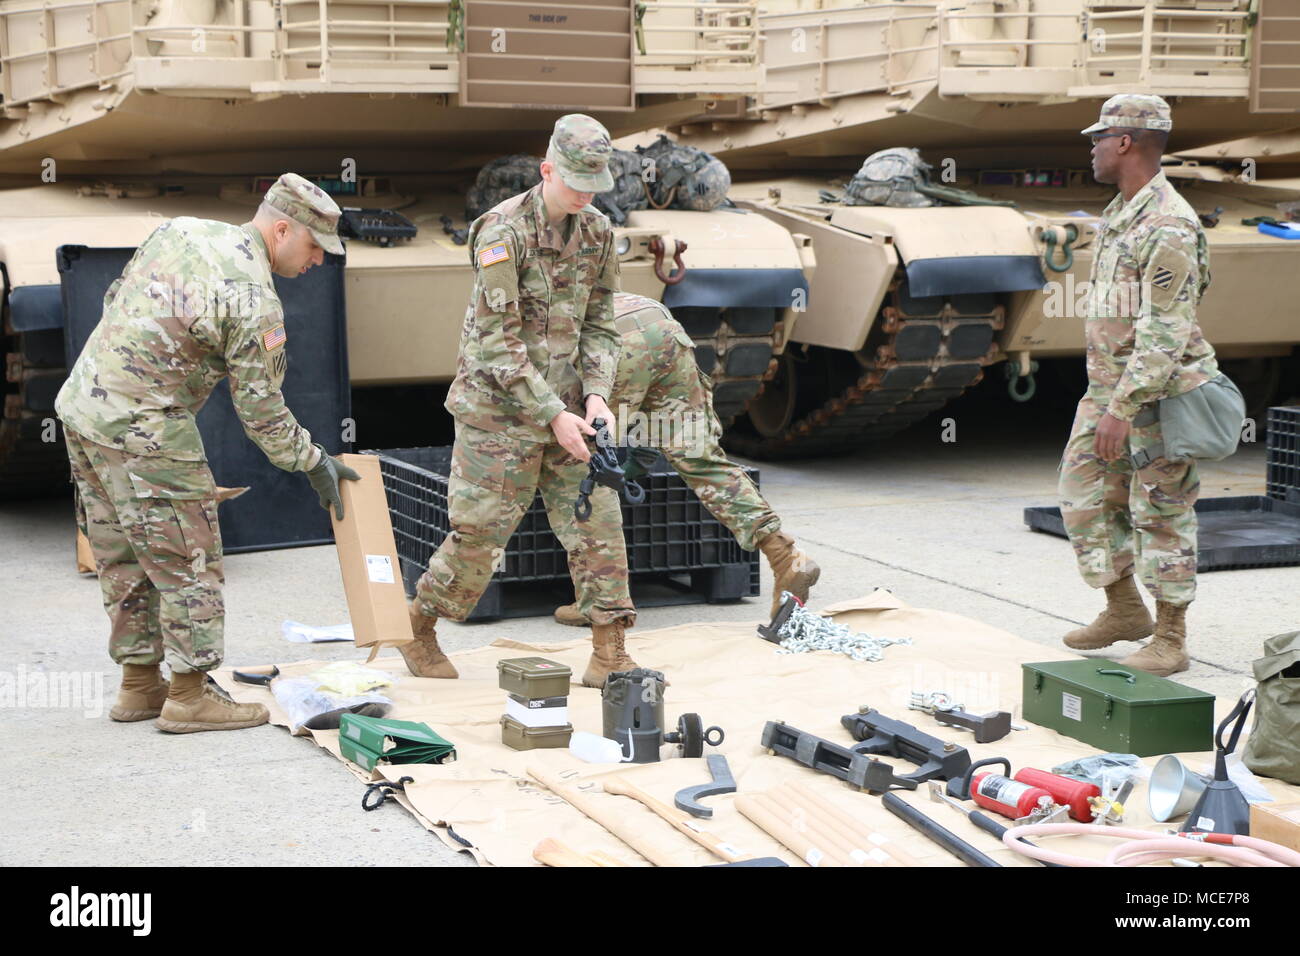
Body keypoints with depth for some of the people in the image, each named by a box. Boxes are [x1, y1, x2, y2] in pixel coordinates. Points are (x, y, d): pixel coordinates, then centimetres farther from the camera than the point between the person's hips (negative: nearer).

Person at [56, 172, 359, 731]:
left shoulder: (180, 229, 7)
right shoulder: (255, 302, -17)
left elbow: (116, 299, 16)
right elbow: (261, 411, -11)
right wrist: (313, 463, 1)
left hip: (81, 399, 9)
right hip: (141, 429, -9)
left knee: (125, 558, 16)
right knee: (186, 560, 1)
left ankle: (139, 683, 25)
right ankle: (189, 696, 5)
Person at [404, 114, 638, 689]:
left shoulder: (598, 232, 3)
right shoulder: (503, 232, -17)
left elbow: (599, 324, 10)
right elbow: (498, 344, -19)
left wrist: (596, 393, -7)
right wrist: (554, 417, -21)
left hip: (563, 398, 6)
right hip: (499, 404, -5)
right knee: (480, 529, 0)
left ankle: (609, 653, 2)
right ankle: (418, 629, 23)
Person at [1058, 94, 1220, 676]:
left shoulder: (1168, 226, -19)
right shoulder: (1119, 215, 12)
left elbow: (1165, 332, -24)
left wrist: (1122, 408, -27)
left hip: (1158, 394, -9)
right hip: (1106, 388, 9)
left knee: (1161, 514, -1)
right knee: (1086, 498, 11)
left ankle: (1171, 639, 8)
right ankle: (1125, 611, 25)